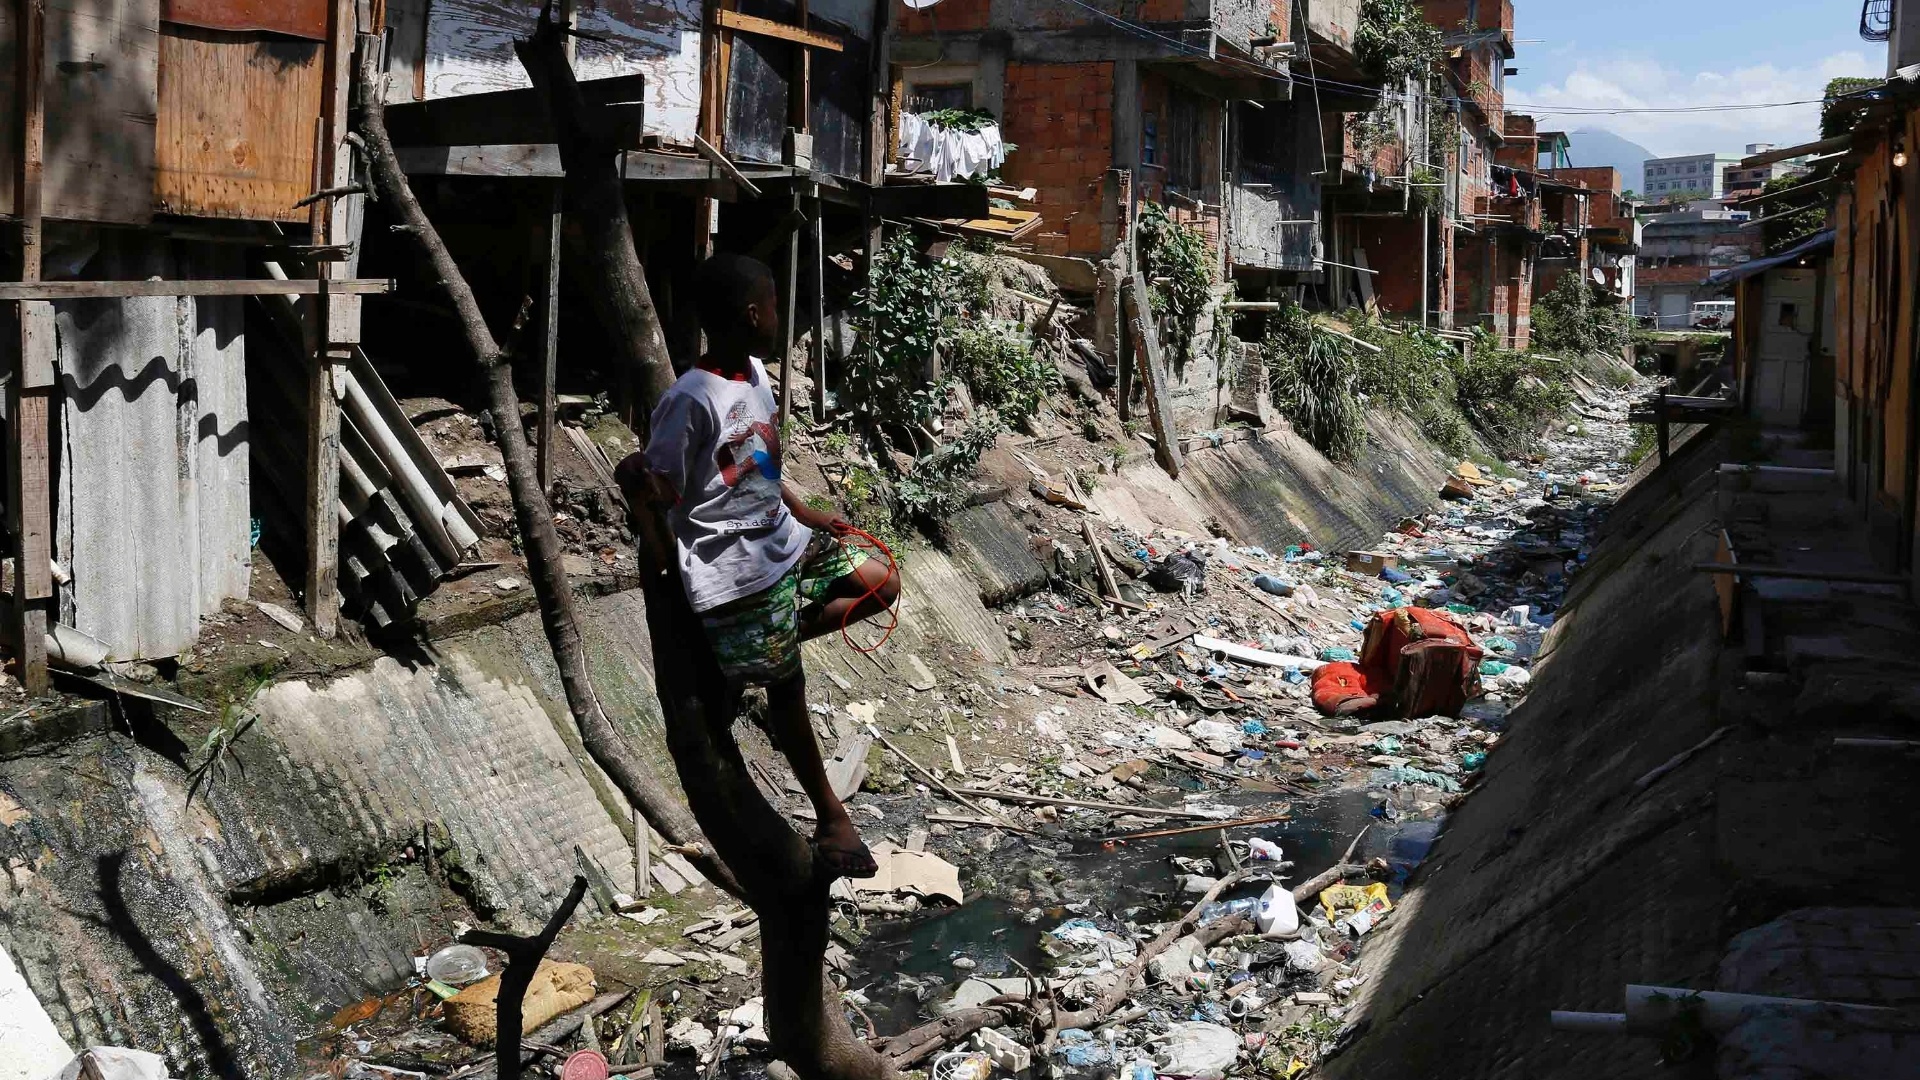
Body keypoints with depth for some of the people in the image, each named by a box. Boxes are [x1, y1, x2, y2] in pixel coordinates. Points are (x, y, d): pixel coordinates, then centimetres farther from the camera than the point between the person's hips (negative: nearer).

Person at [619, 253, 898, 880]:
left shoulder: (755, 374, 4)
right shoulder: (690, 401, -23)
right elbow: (660, 496, -19)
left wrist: (808, 514, 23)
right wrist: (638, 481, -39)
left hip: (787, 544, 8)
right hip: (737, 575, -8)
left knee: (881, 585, 12)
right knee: (786, 690, 6)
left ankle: (772, 643, 16)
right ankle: (829, 815, 23)